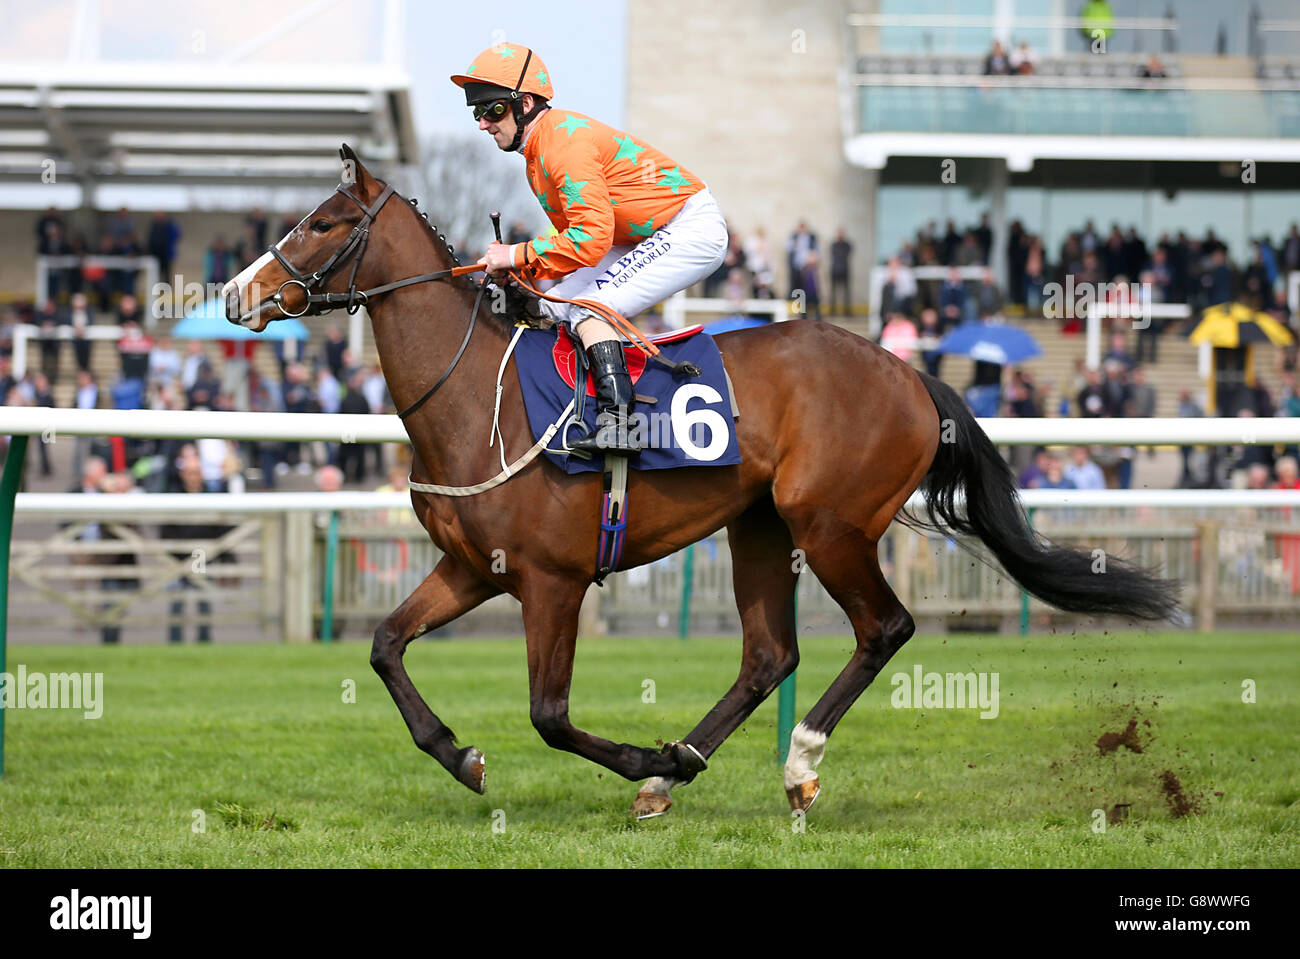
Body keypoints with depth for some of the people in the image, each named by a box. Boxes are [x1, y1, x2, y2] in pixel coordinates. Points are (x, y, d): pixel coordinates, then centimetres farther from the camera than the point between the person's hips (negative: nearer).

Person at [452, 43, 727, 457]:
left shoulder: (564, 141, -23)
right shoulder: (538, 148, 10)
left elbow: (592, 239, -29)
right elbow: (574, 232, 15)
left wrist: (519, 255, -22)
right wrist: (519, 270, -1)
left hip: (692, 230, -11)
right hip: (648, 237, 11)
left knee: (587, 308, -23)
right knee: (551, 309, 5)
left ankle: (616, 422, -30)